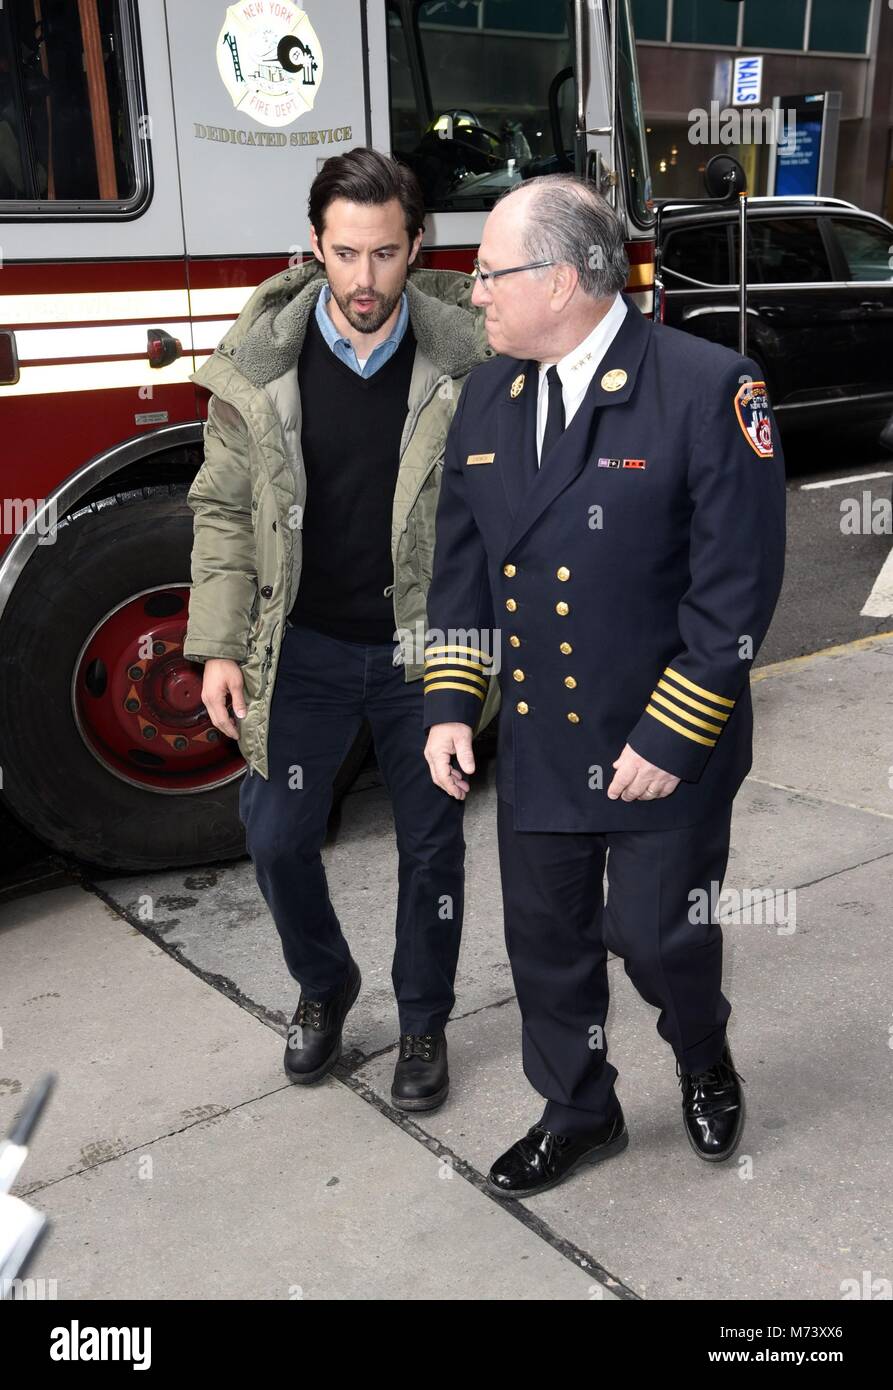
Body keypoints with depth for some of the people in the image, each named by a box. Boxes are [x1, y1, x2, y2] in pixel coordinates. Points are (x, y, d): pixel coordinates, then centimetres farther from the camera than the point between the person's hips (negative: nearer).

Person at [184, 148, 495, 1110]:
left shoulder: (468, 361, -9)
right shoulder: (259, 363, -6)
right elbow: (224, 509, 0)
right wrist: (219, 647, -6)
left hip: (424, 650, -1)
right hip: (304, 648, 1)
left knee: (431, 843, 10)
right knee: (278, 837, 7)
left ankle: (423, 1023, 33)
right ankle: (323, 988, 36)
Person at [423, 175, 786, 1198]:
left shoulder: (707, 387, -15)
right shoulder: (486, 397, 4)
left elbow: (737, 585, -16)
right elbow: (462, 565, 9)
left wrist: (670, 739, -17)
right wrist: (449, 704, 3)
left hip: (668, 749, -5)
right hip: (538, 746, 6)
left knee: (654, 933, 5)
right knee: (547, 939, 15)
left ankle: (703, 1055, 41)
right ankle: (578, 1114, 39)